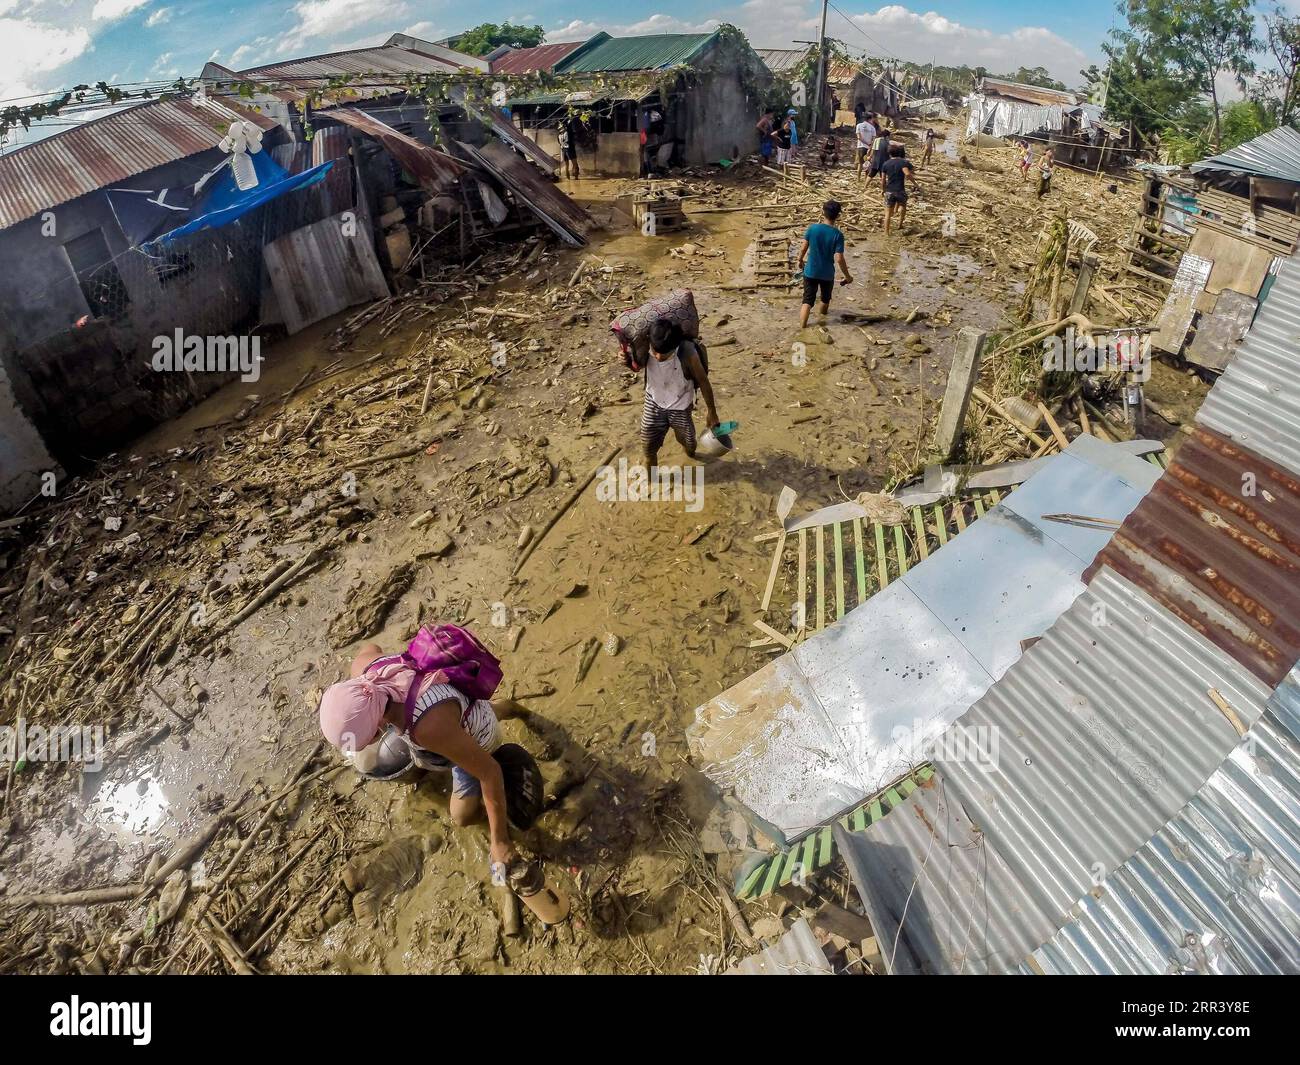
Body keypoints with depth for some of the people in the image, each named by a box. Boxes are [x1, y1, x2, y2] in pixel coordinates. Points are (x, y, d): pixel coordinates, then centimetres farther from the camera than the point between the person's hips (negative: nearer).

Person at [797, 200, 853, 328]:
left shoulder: (813, 228, -12)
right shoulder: (838, 235, -18)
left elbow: (803, 248, -5)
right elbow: (839, 259, -19)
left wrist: (800, 260, 16)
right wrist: (847, 276, -8)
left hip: (811, 271, 1)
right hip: (827, 274, 0)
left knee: (807, 300, 5)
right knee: (825, 297, 26)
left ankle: (802, 327, -6)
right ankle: (823, 314, 51)